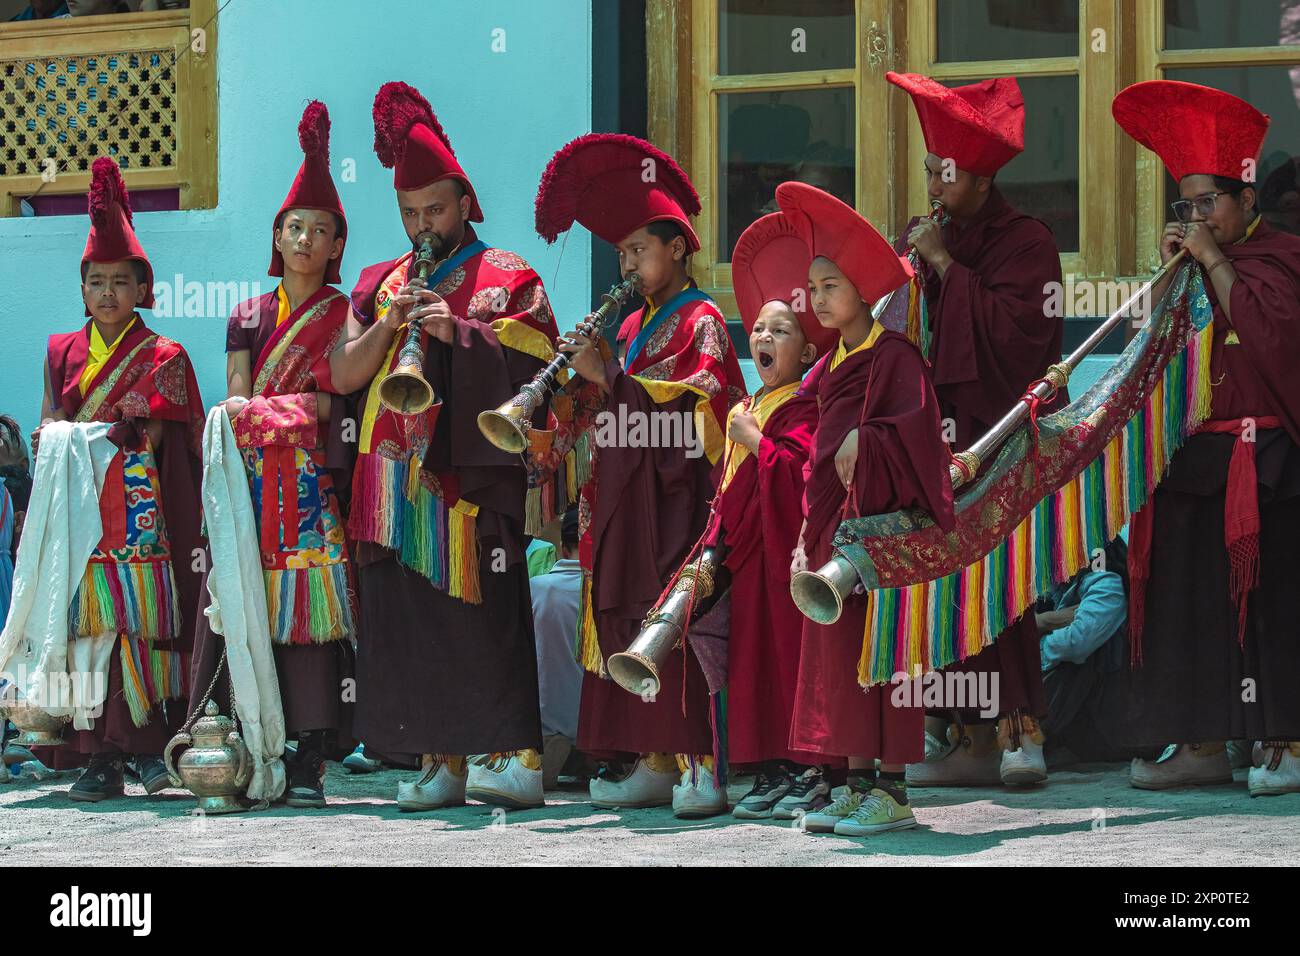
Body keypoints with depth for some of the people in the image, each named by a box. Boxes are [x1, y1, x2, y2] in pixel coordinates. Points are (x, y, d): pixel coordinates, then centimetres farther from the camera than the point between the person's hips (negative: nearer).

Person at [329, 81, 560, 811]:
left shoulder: (510, 279, 6)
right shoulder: (382, 284, 20)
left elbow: (540, 366, -6)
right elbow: (344, 374, 12)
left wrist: (458, 332, -13)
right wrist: (389, 325, -4)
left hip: (475, 476, -5)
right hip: (400, 486, 5)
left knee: (484, 616, -12)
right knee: (409, 617, -1)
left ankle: (517, 758, -13)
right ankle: (441, 759, 2)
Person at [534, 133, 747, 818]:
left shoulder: (699, 319, -3)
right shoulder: (632, 326, 21)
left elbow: (694, 402, -17)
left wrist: (612, 379, -18)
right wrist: (587, 373, 7)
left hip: (678, 496, -8)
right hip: (626, 501, 8)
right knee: (631, 622, 5)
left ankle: (702, 765, -16)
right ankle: (654, 763, 7)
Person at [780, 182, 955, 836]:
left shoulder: (894, 357, -8)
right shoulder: (832, 367, 17)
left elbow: (917, 424, -23)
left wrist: (863, 440, -26)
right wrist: (807, 536, 17)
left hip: (881, 519, -9)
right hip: (835, 526, 9)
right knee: (838, 653, 8)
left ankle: (893, 793, -5)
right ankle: (858, 787, 12)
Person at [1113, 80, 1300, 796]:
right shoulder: (1189, 266, 19)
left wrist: (1213, 261, -11)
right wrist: (1169, 271, 4)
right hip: (1190, 460, 7)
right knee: (1188, 594, 2)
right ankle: (1201, 744, 4)